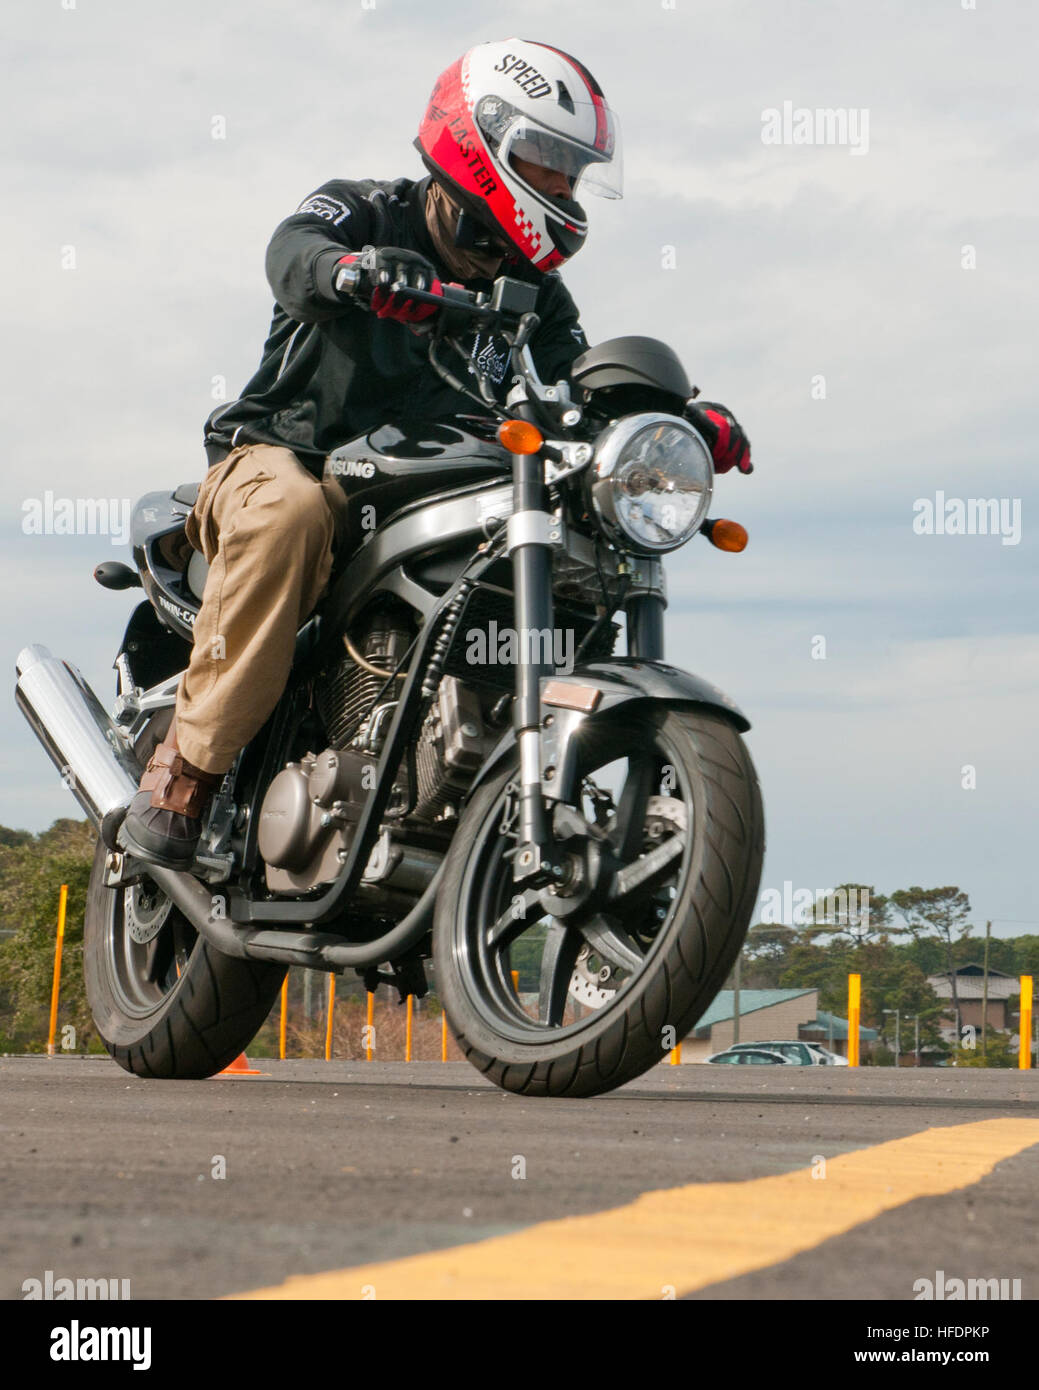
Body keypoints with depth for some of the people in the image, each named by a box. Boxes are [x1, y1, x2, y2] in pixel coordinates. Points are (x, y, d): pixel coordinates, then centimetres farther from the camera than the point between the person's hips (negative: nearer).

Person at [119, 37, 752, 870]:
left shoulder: (533, 297, 13)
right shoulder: (365, 213, -4)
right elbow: (294, 254, -27)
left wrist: (686, 422, -18)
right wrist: (356, 269, -51)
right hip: (284, 462, -5)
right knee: (292, 511, -39)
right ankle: (187, 765, -31)